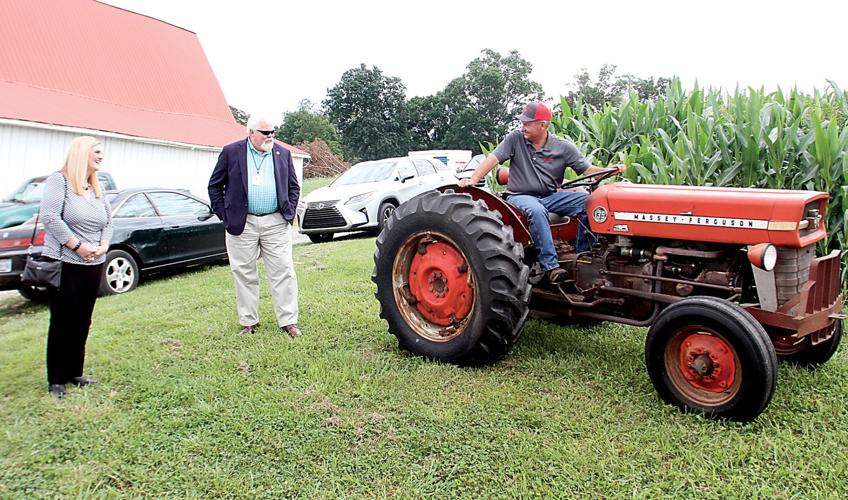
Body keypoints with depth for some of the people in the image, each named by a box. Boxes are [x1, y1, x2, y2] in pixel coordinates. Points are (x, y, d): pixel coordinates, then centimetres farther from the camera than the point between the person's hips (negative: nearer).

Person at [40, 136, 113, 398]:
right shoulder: (58, 181, -7)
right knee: (63, 322, 0)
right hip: (64, 264, -7)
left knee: (83, 321, 11)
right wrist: (77, 246, -18)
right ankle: (56, 379, 10)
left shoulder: (97, 189, 15)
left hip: (94, 265, 7)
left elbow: (108, 221, 15)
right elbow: (49, 216, -17)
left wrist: (103, 246, -3)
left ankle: (74, 372, 23)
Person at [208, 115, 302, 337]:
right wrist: (224, 214, -1)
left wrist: (289, 212, 4)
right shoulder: (231, 152, 1)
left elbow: (294, 186, 15)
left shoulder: (283, 154, 8)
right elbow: (215, 185, 6)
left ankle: (288, 321, 7)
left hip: (276, 223, 1)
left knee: (283, 273, -1)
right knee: (244, 274, 7)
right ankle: (248, 321, 19)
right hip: (242, 224, -1)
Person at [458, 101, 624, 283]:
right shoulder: (515, 138, -2)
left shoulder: (563, 147, 1)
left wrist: (609, 170, -18)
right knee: (537, 210, -38)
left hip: (551, 196, 3)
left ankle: (583, 254, -7)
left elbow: (587, 169, 1)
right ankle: (550, 266, -36)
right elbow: (493, 159, -11)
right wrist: (473, 179, -26)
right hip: (521, 196, -3)